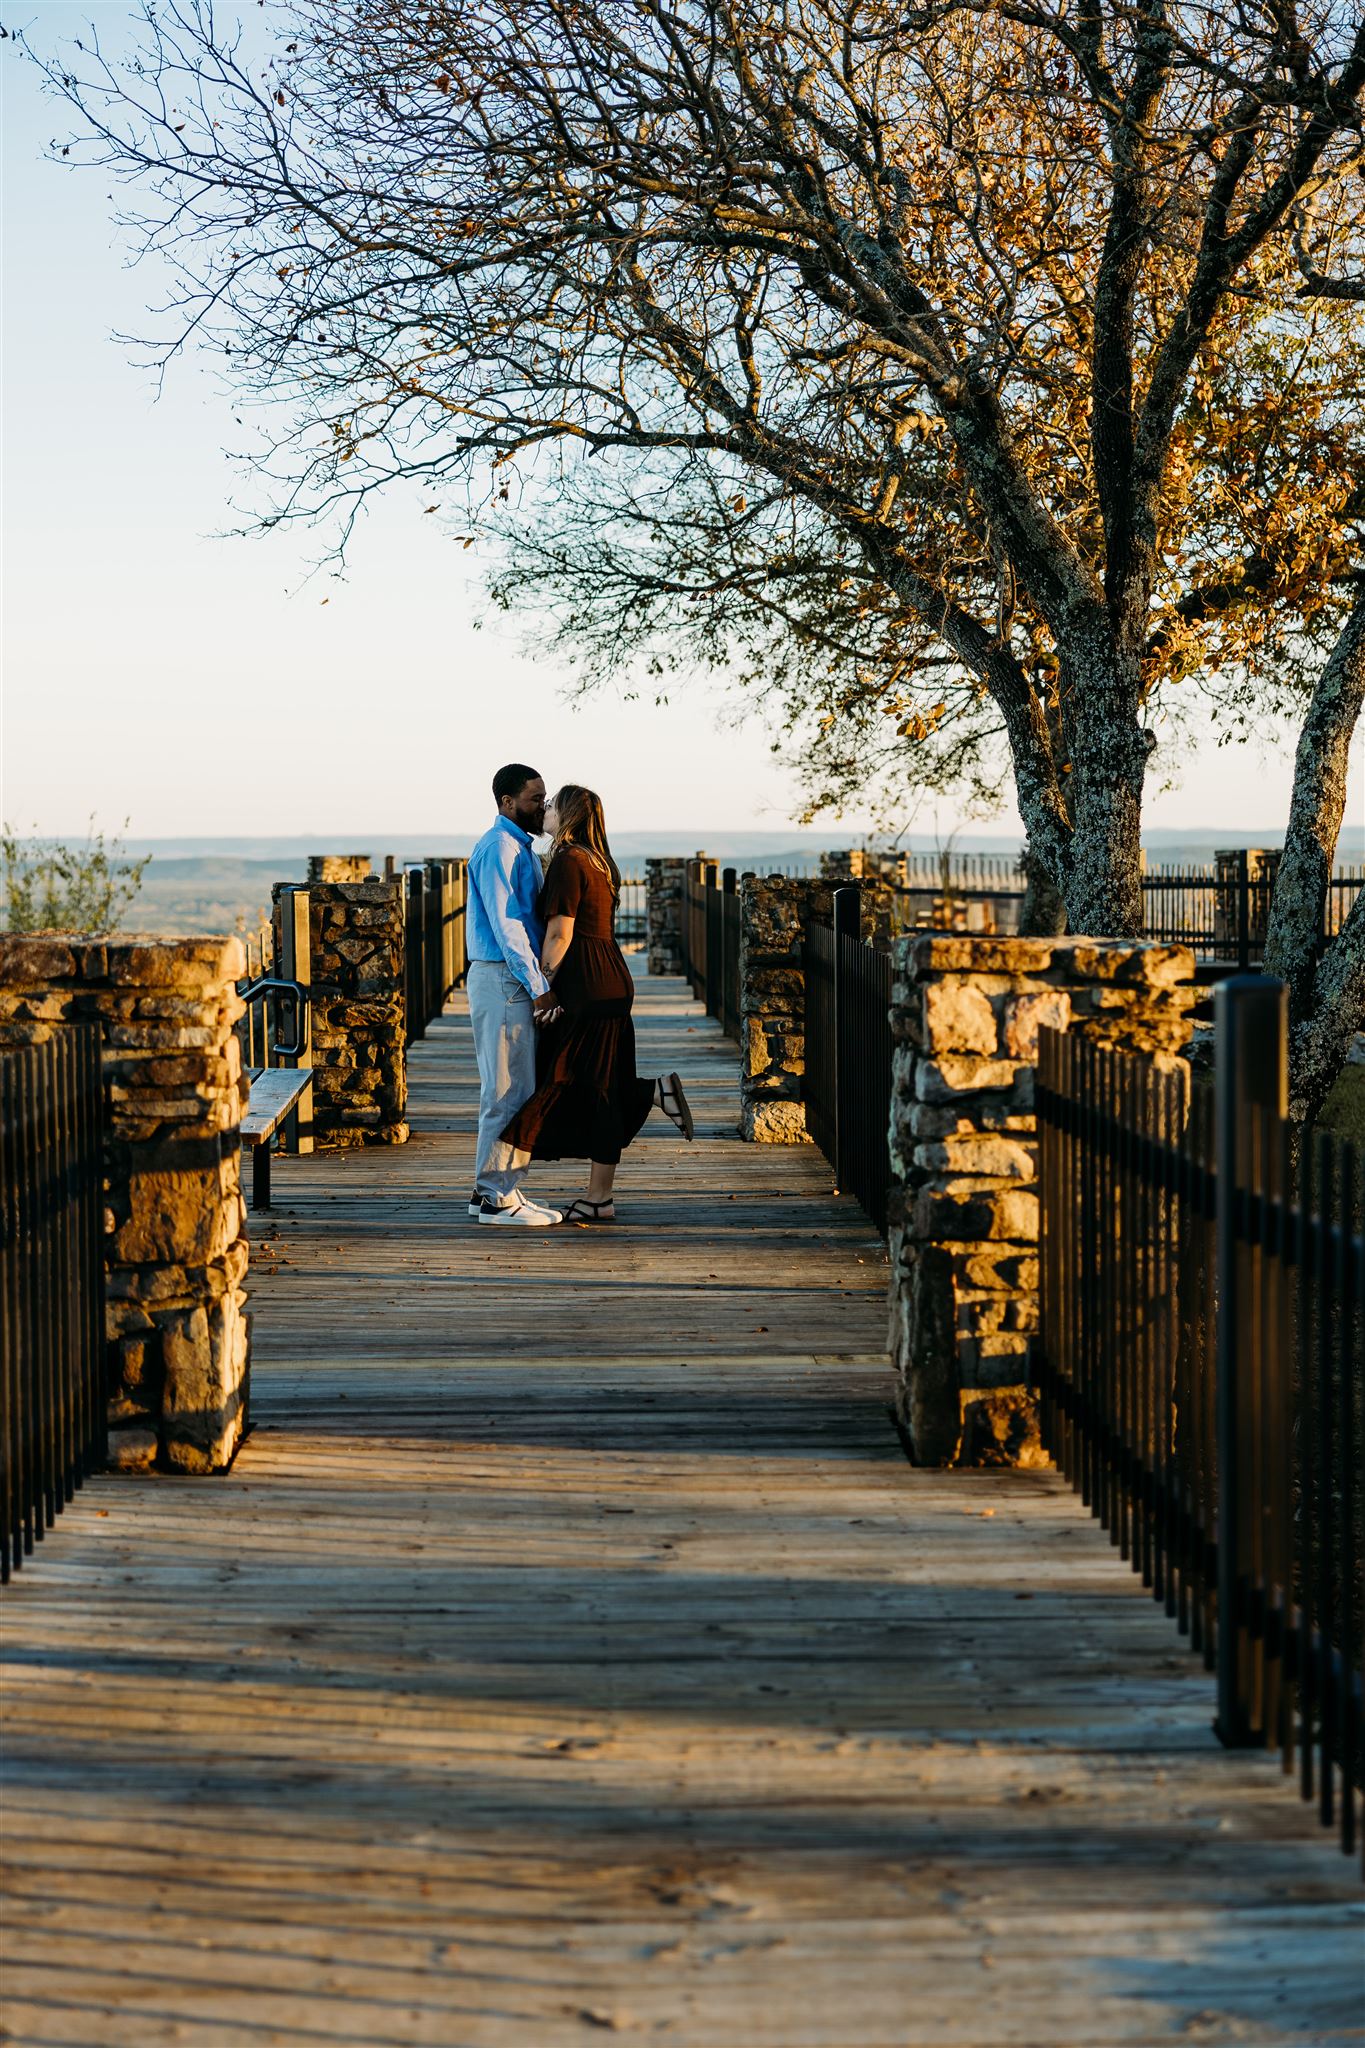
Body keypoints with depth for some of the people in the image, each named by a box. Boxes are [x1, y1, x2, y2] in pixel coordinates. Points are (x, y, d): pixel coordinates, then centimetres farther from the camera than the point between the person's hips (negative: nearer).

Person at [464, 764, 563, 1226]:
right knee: (509, 1089, -8)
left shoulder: (519, 846, 18)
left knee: (509, 1088, 13)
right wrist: (537, 987, -19)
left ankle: (495, 1188, 18)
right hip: (503, 979, -10)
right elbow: (505, 924, -19)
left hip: (515, 978, 10)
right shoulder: (499, 847, -14)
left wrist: (538, 982, 16)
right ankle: (495, 1196, -4)